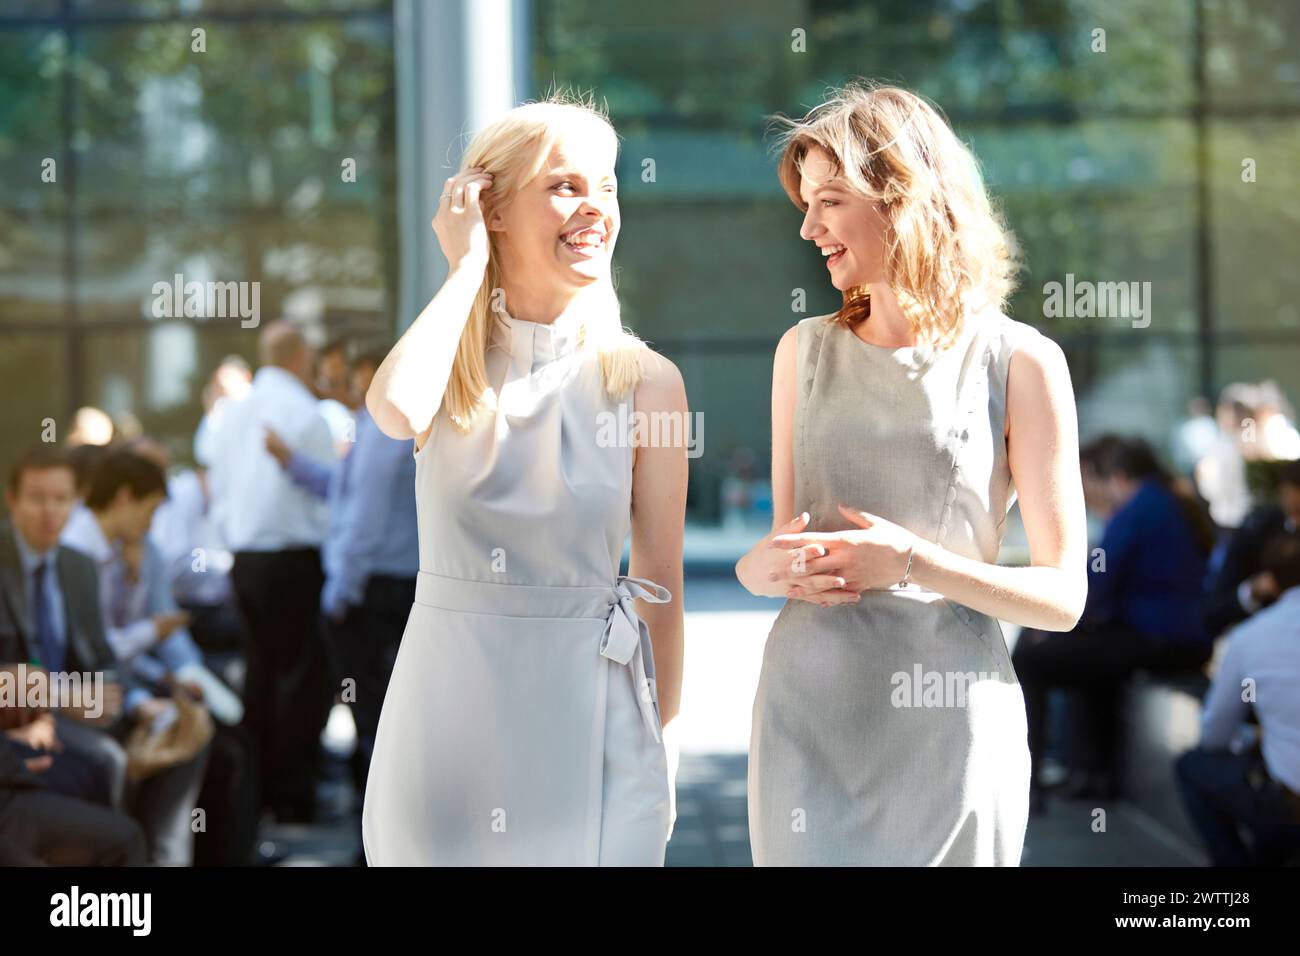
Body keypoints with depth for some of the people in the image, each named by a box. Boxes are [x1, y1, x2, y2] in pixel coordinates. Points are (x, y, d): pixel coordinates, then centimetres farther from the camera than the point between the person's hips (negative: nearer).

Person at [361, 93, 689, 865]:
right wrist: (468, 266, -13)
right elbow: (396, 411, -27)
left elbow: (661, 588, 3)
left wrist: (660, 751, 7)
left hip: (589, 710, 0)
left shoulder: (645, 380, -2)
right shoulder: (448, 366, 0)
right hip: (450, 707, 1)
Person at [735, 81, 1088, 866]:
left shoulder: (1020, 362, -5)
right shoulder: (806, 351, 7)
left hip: (948, 721, -3)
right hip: (807, 712, 3)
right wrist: (768, 566, -8)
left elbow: (1063, 597, -5)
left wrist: (917, 562, -18)